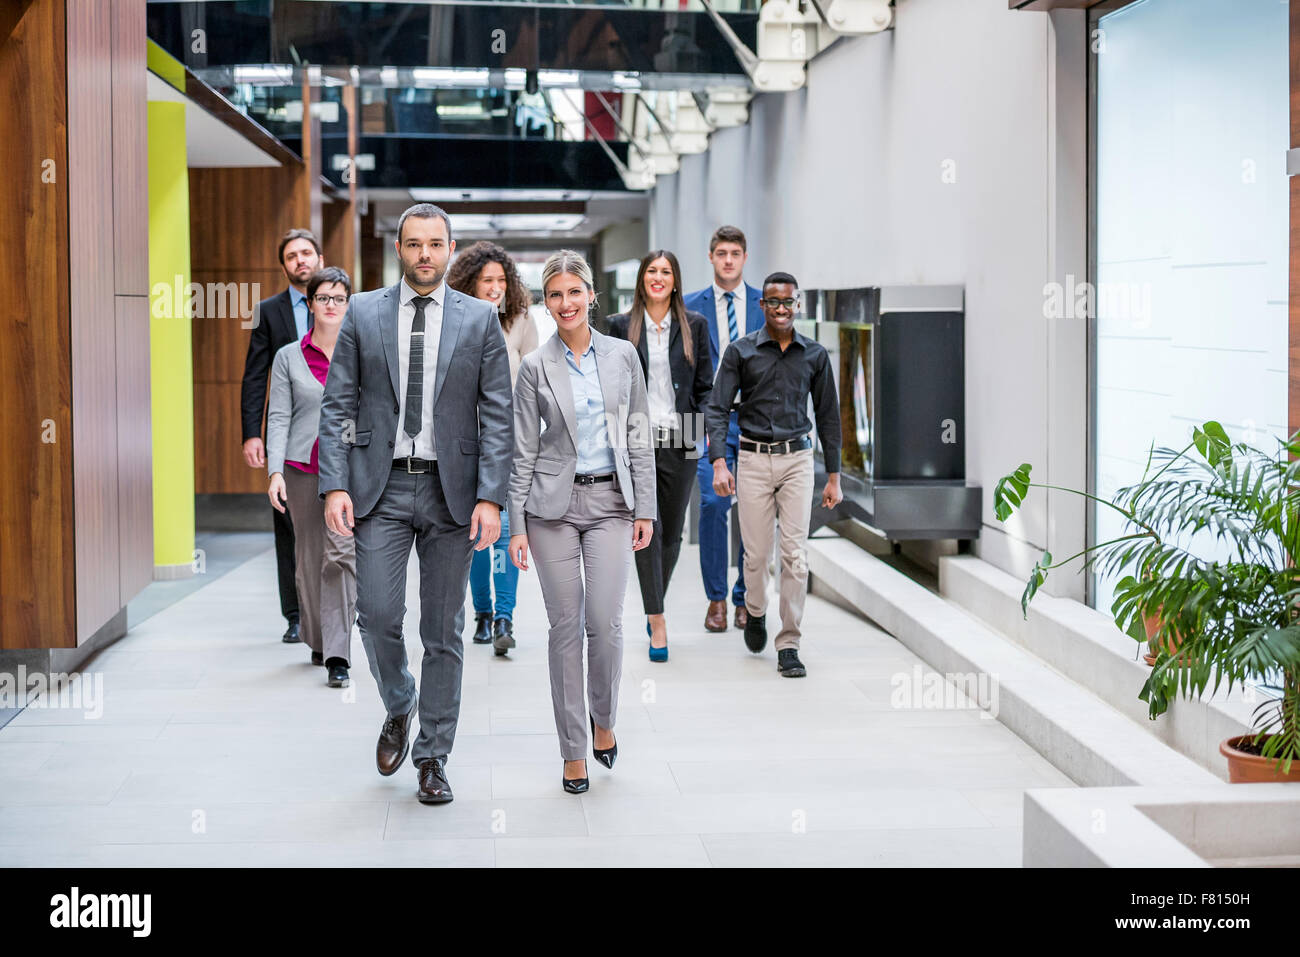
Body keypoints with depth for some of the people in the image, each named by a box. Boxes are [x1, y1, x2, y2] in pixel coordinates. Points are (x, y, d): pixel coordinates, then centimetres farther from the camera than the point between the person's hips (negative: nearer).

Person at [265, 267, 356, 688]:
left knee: (340, 551, -14)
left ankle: (338, 655, -14)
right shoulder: (288, 357, 5)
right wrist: (275, 471, -8)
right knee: (308, 556, 9)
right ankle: (317, 641, 28)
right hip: (302, 468, 2)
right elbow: (279, 416, 2)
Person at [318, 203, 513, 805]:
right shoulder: (363, 314, 5)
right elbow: (336, 406, 4)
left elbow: (498, 417, 0)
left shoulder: (479, 319, 3)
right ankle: (398, 708, 24)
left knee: (443, 631, 5)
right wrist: (335, 486, -7)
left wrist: (490, 497, -9)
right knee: (377, 615, -7)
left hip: (451, 490, 0)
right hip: (380, 486, 0)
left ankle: (433, 759, 17)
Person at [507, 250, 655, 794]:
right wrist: (517, 526, -3)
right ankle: (573, 751, 11)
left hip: (611, 502, 1)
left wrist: (645, 509, 2)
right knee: (565, 625, 2)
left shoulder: (623, 356, 5)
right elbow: (524, 452, 1)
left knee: (605, 621, -10)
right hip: (554, 504, -1)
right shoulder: (536, 367, 0)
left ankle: (603, 719, 18)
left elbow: (639, 438, 7)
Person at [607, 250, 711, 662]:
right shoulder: (622, 325, 6)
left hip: (679, 441, 2)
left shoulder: (694, 325, 8)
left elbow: (705, 385, 9)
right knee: (647, 526, -12)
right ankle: (657, 620, -11)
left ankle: (654, 607, 28)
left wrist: (703, 428, -3)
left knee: (671, 530, 9)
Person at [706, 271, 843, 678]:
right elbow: (717, 408, -2)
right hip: (753, 460, -1)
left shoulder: (814, 354, 6)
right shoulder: (740, 351, 1)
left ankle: (788, 646, 0)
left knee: (795, 554, -6)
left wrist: (833, 477, 8)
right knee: (756, 553, 3)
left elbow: (828, 415, 11)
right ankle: (755, 612, 34)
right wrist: (719, 462, -16)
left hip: (797, 460, 1)